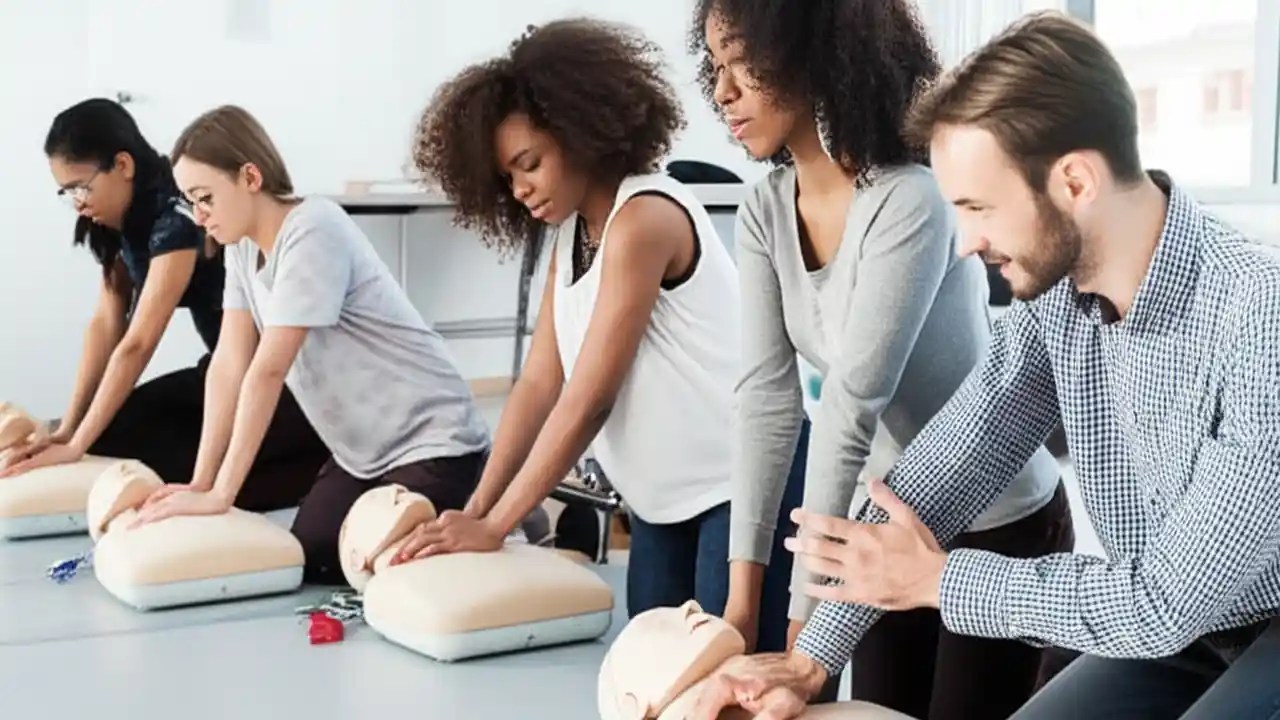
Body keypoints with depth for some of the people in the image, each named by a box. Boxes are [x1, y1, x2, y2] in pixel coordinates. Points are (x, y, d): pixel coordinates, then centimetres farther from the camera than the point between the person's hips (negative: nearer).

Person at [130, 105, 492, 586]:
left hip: (431, 442, -8)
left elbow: (268, 371, -26)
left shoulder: (312, 233, -23)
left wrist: (220, 495, -25)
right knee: (301, 567, 2)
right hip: (364, 450, 9)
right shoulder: (244, 246, 4)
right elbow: (230, 365, 0)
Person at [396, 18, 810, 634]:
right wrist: (475, 509, -6)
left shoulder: (644, 218, -20)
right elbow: (538, 385, 4)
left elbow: (589, 400, -22)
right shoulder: (569, 235, 10)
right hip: (662, 501, 9)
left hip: (739, 486, -9)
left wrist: (493, 526, -18)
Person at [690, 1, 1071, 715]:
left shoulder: (910, 202, -27)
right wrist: (742, 592, -18)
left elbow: (851, 409, -31)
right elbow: (766, 395, -11)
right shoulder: (765, 213, -5)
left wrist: (803, 624, -30)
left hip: (999, 524, -6)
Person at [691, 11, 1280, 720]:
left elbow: (1170, 600, -28)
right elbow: (949, 463, -3)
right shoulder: (1054, 294, -9)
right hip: (1168, 626, 6)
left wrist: (937, 577, -16)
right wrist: (809, 660, -6)